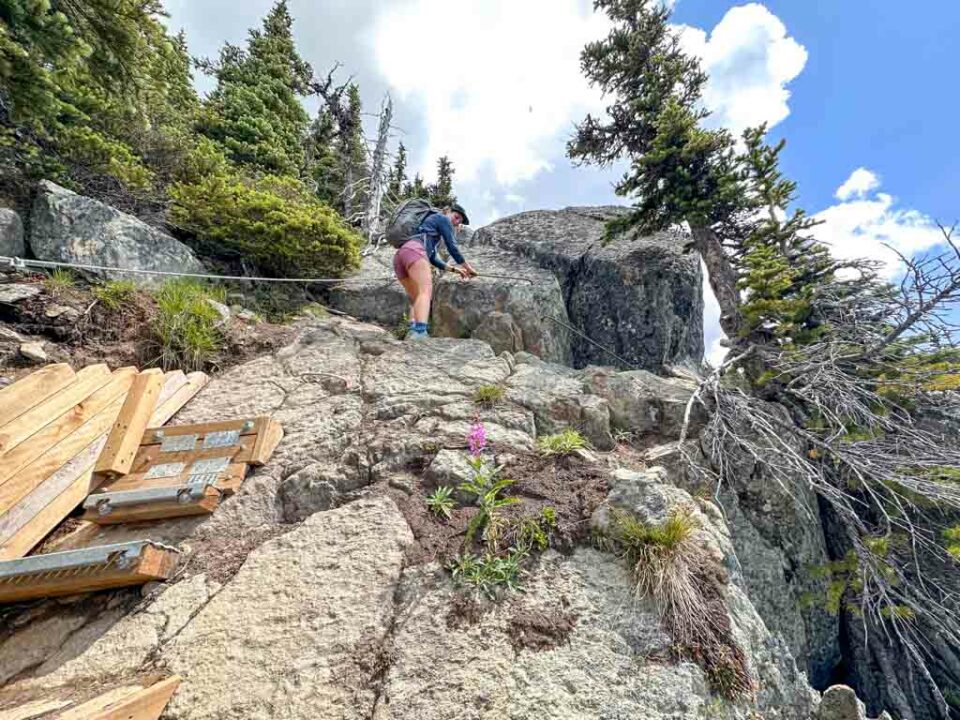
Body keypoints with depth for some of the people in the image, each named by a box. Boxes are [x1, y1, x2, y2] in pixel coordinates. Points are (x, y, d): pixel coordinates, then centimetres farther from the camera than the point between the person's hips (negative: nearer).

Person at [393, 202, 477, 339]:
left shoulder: (432, 228, 41)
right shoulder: (442, 219, 18)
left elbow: (432, 258, 37)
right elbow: (452, 247, 10)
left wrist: (454, 269, 37)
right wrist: (467, 266, 20)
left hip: (399, 254, 9)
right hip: (414, 250, -9)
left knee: (417, 298, 9)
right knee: (426, 291, -25)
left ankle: (413, 332, -14)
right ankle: (420, 333, -46)